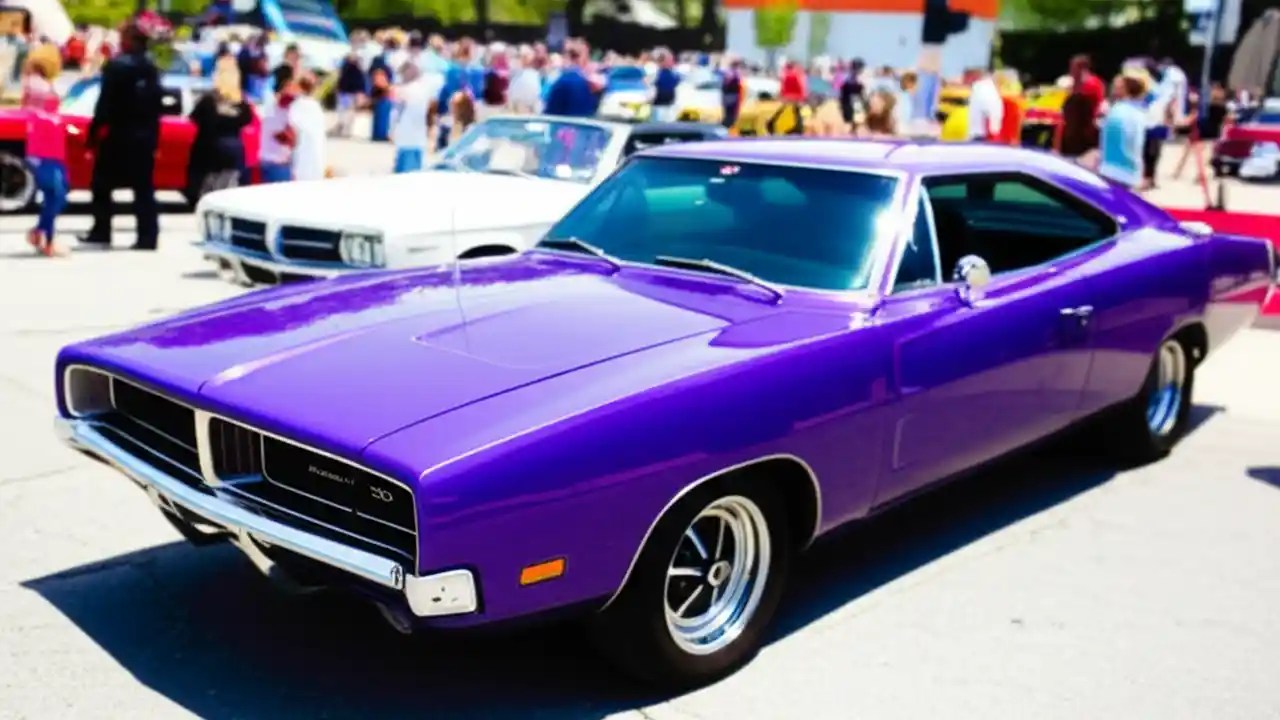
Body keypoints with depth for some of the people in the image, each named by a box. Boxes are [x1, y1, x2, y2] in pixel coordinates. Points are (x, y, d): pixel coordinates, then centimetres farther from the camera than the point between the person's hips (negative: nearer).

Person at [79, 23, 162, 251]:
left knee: (102, 186, 7)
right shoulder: (151, 69, 9)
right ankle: (147, 237, 1)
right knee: (144, 189, 6)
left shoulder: (116, 66, -10)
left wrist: (93, 134, -10)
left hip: (118, 136, -5)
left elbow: (105, 104, -14)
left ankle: (100, 234, 10)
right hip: (144, 137, 5)